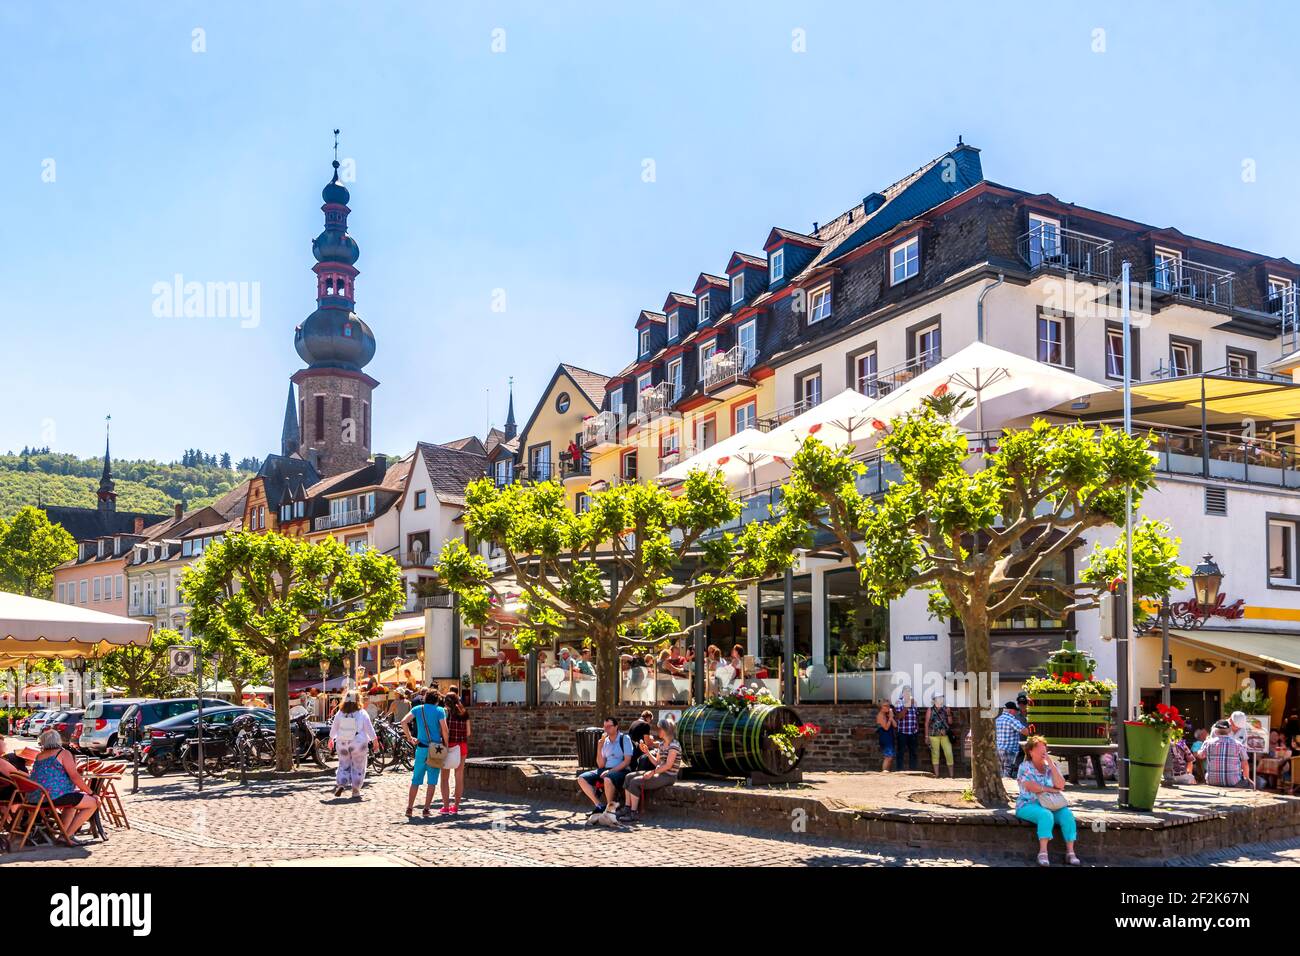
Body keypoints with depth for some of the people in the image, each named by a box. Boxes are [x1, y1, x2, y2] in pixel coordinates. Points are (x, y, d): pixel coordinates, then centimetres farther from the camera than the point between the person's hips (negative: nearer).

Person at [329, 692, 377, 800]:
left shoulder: (340, 713, -1)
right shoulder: (362, 714, -9)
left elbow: (334, 728, 9)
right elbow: (369, 728, -5)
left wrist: (331, 739, 24)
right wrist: (375, 740, 6)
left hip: (342, 744, 2)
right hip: (359, 744, -2)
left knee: (344, 766, 16)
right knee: (358, 768, 9)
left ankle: (340, 784, -4)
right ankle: (355, 792, 9)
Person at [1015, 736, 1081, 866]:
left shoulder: (1051, 766, 12)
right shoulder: (1025, 767, 0)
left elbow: (1060, 785, -4)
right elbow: (1030, 786, -16)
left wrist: (1051, 764, -8)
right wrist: (1051, 790, -10)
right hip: (1029, 805, -4)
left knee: (1067, 814, -25)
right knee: (1046, 815, -35)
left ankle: (1070, 852, -26)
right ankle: (1043, 853, -38)